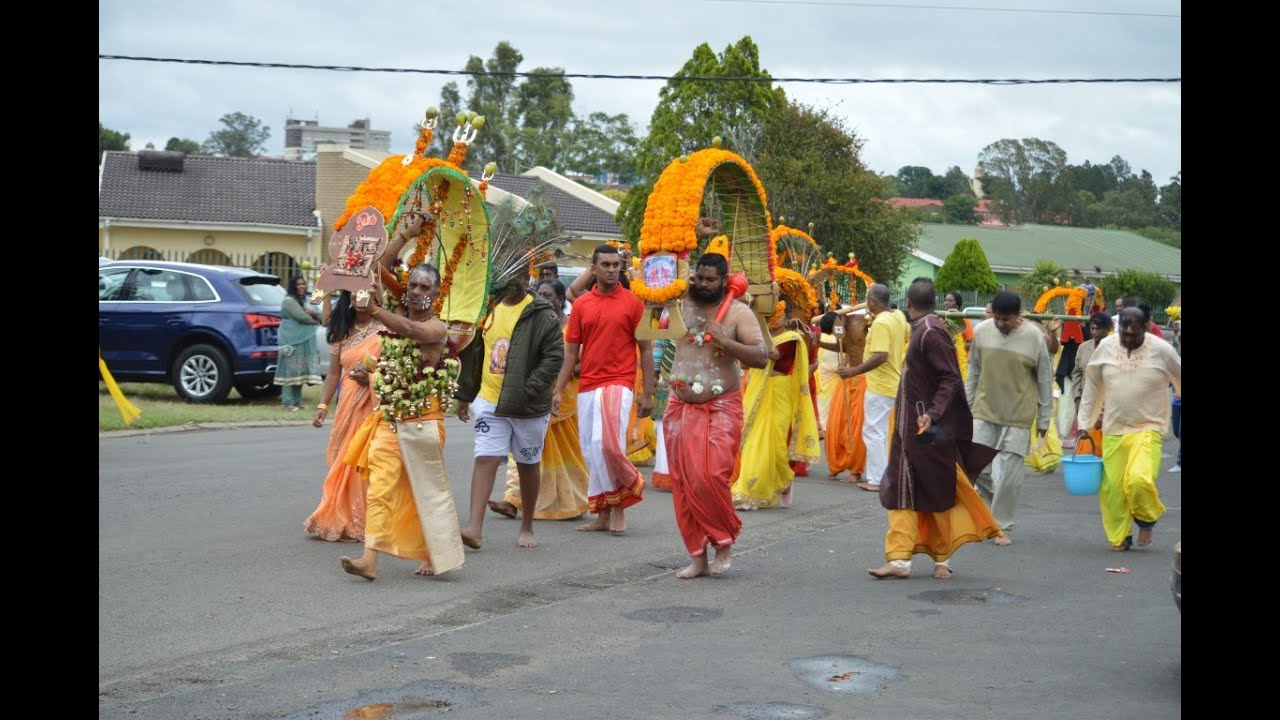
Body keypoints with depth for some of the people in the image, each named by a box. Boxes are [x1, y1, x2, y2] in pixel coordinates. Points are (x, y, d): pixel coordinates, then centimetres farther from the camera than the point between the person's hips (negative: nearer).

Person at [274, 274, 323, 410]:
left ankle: (297, 402, 14)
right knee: (291, 371, -10)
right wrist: (314, 321, 0)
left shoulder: (304, 301, 21)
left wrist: (313, 313, -8)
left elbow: (319, 316, 15)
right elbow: (302, 316, -19)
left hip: (304, 342, 9)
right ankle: (288, 403, -11)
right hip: (291, 341, -9)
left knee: (300, 371, 9)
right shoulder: (289, 301, -7)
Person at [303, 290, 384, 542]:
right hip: (349, 405, 4)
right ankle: (341, 521, 13)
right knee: (344, 463, 4)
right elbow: (334, 373, 11)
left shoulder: (385, 328, 0)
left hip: (377, 405, -4)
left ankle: (363, 522, 2)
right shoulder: (342, 332, 12)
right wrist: (323, 405, 1)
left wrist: (373, 376, -18)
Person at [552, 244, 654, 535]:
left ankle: (619, 502, 2)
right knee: (591, 450, 6)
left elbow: (646, 350, 1)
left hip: (618, 383, -4)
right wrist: (558, 391, 5)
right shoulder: (581, 305, 9)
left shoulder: (633, 303, 0)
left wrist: (647, 393, -4)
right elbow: (571, 351, 12)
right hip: (587, 387, 4)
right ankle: (604, 515, 17)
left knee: (606, 443, -20)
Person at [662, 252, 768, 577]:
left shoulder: (738, 312, -2)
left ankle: (724, 541, 8)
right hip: (681, 407, 4)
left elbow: (761, 356, -10)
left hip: (721, 408, -4)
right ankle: (698, 557, 12)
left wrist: (724, 341, -20)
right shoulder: (681, 305, 7)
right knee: (683, 483, 3)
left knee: (710, 477, -16)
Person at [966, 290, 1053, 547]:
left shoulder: (1034, 337, -9)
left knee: (1010, 474, -1)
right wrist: (967, 406, 12)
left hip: (1018, 416, -3)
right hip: (984, 411, 3)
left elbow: (1045, 381, -2)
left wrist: (1044, 419, 0)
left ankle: (1002, 527, 12)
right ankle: (994, 503, 28)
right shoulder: (981, 331, -2)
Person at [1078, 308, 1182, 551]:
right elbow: (1092, 387, 10)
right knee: (1111, 486, 2)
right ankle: (1119, 537, 23)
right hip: (1113, 430, 3)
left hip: (1148, 428, -3)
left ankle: (1147, 518, 10)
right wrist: (1085, 423, 12)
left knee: (1139, 479, -22)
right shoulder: (1106, 347, 0)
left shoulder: (1161, 350, -8)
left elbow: (1179, 381, 6)